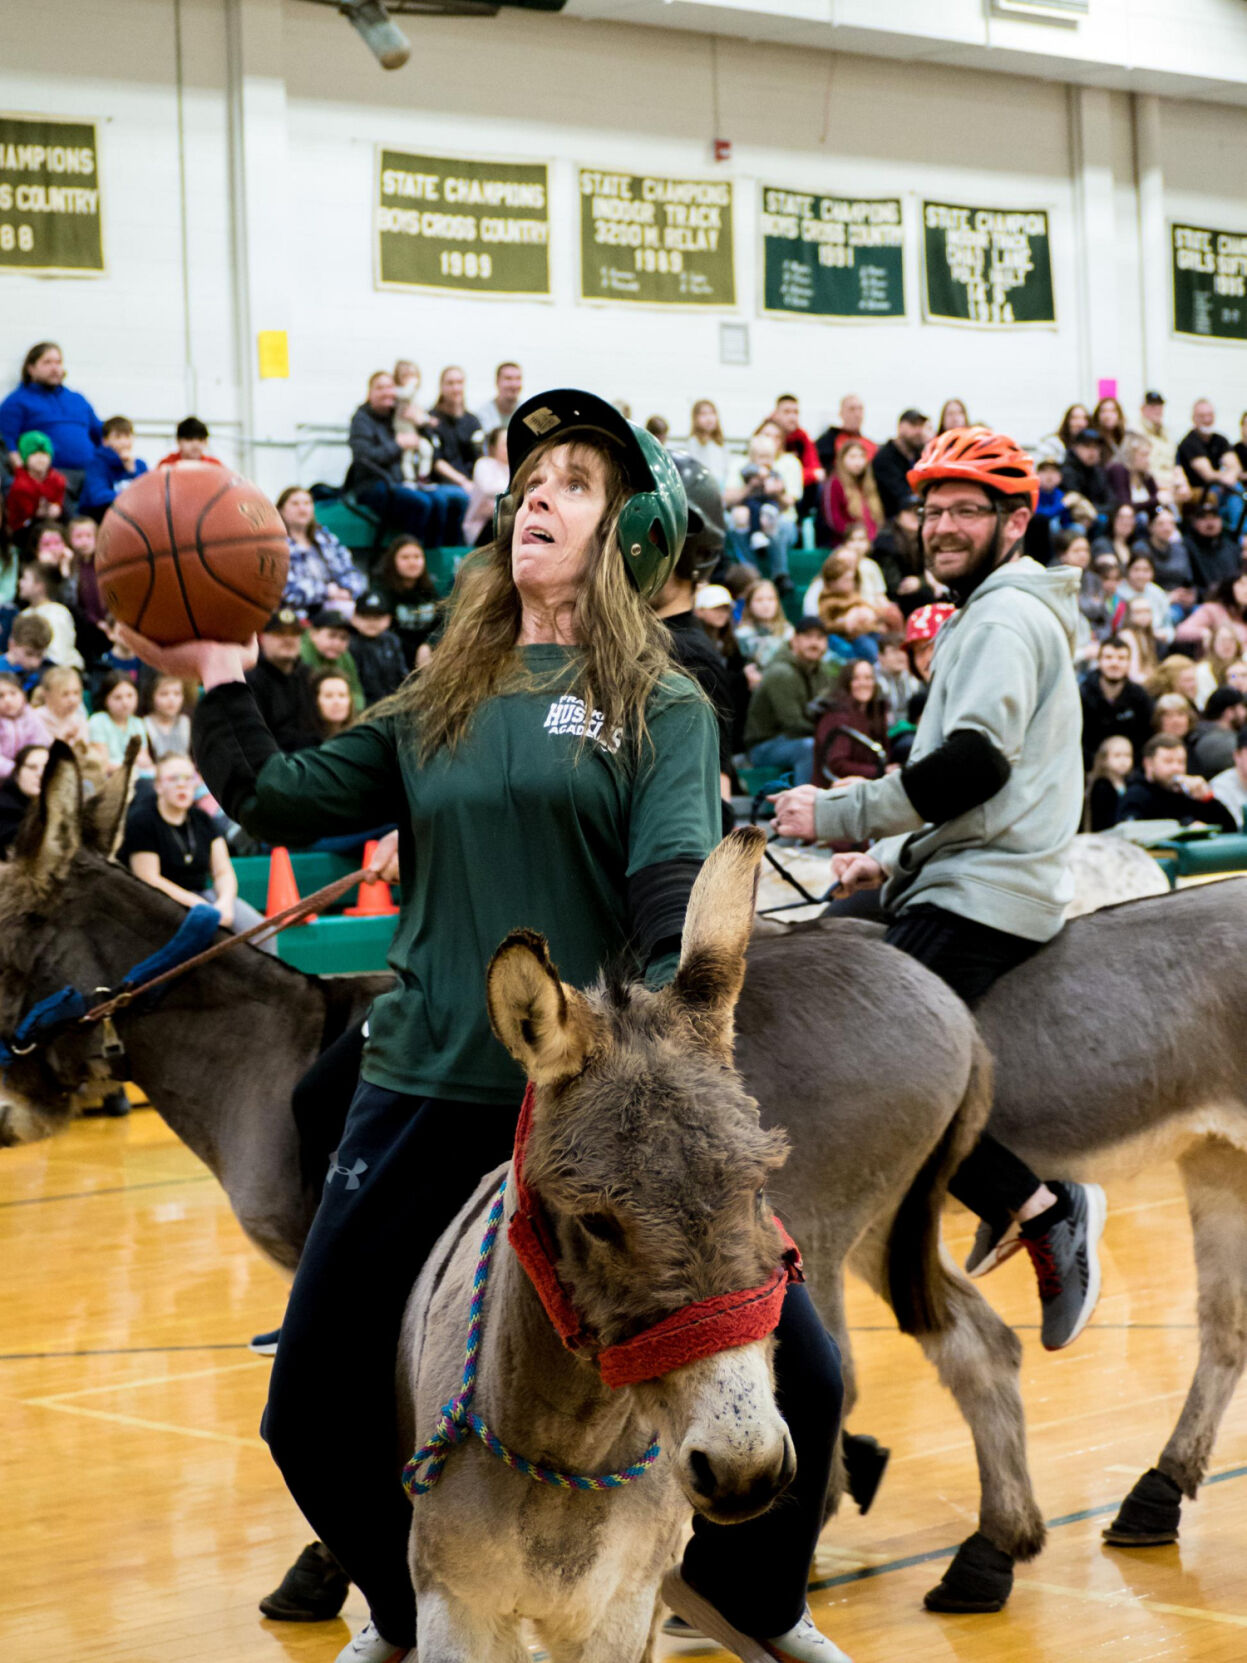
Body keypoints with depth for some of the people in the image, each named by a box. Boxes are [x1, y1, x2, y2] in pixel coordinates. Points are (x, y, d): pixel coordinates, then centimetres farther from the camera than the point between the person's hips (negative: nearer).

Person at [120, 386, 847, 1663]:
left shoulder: (662, 707, 2)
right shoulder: (438, 709, 13)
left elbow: (678, 882, -12)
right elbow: (283, 802, 9)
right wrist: (216, 683, -1)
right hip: (429, 1095, 3)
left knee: (795, 1376, -6)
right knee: (313, 1412, 4)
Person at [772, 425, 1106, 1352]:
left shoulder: (1007, 617, -9)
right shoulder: (989, 617, 25)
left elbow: (975, 764, -23)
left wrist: (839, 816, -17)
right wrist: (892, 858, 19)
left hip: (982, 905, -11)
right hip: (965, 888, 11)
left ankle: (1041, 1207, -12)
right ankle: (1014, 1198, 16)